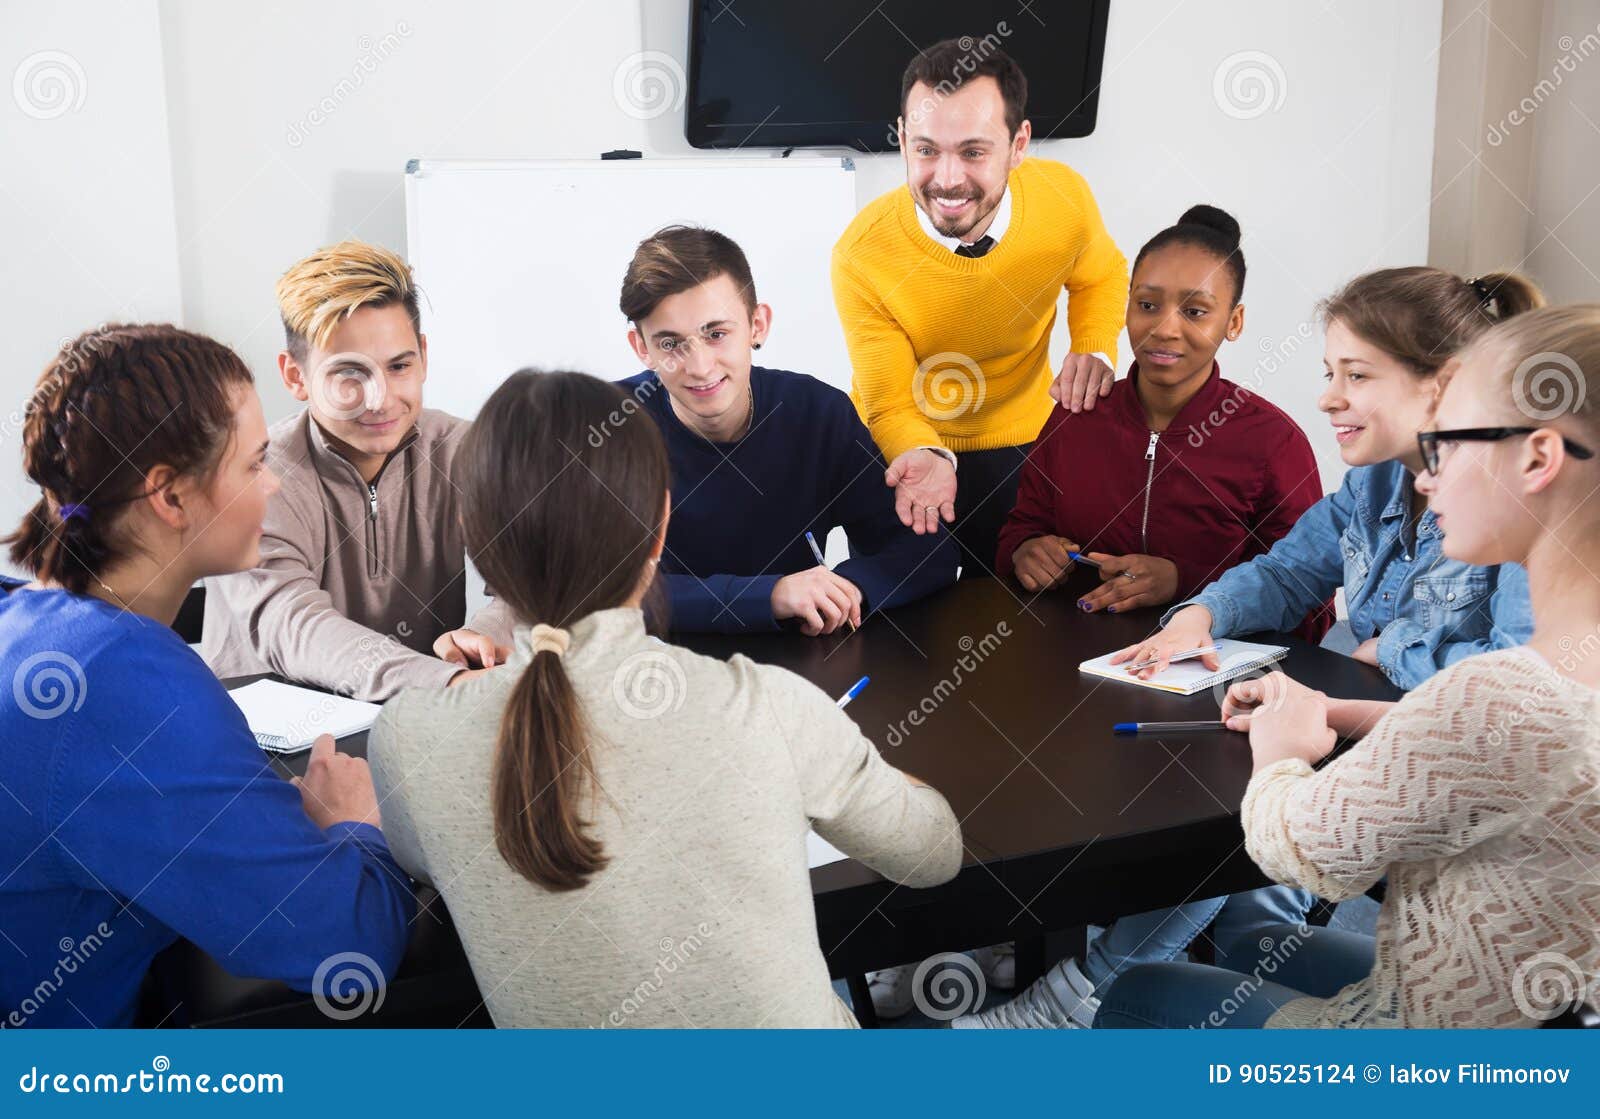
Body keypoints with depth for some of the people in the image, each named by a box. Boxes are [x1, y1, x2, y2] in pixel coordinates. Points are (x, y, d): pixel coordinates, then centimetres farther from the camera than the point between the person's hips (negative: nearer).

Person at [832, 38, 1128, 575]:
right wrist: (924, 458, -42)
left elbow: (1101, 276, 3)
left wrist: (1095, 351, -16)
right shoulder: (862, 255, -28)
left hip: (1023, 441, 2)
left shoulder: (1063, 196, -21)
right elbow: (891, 407, -20)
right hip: (905, 451, -2)